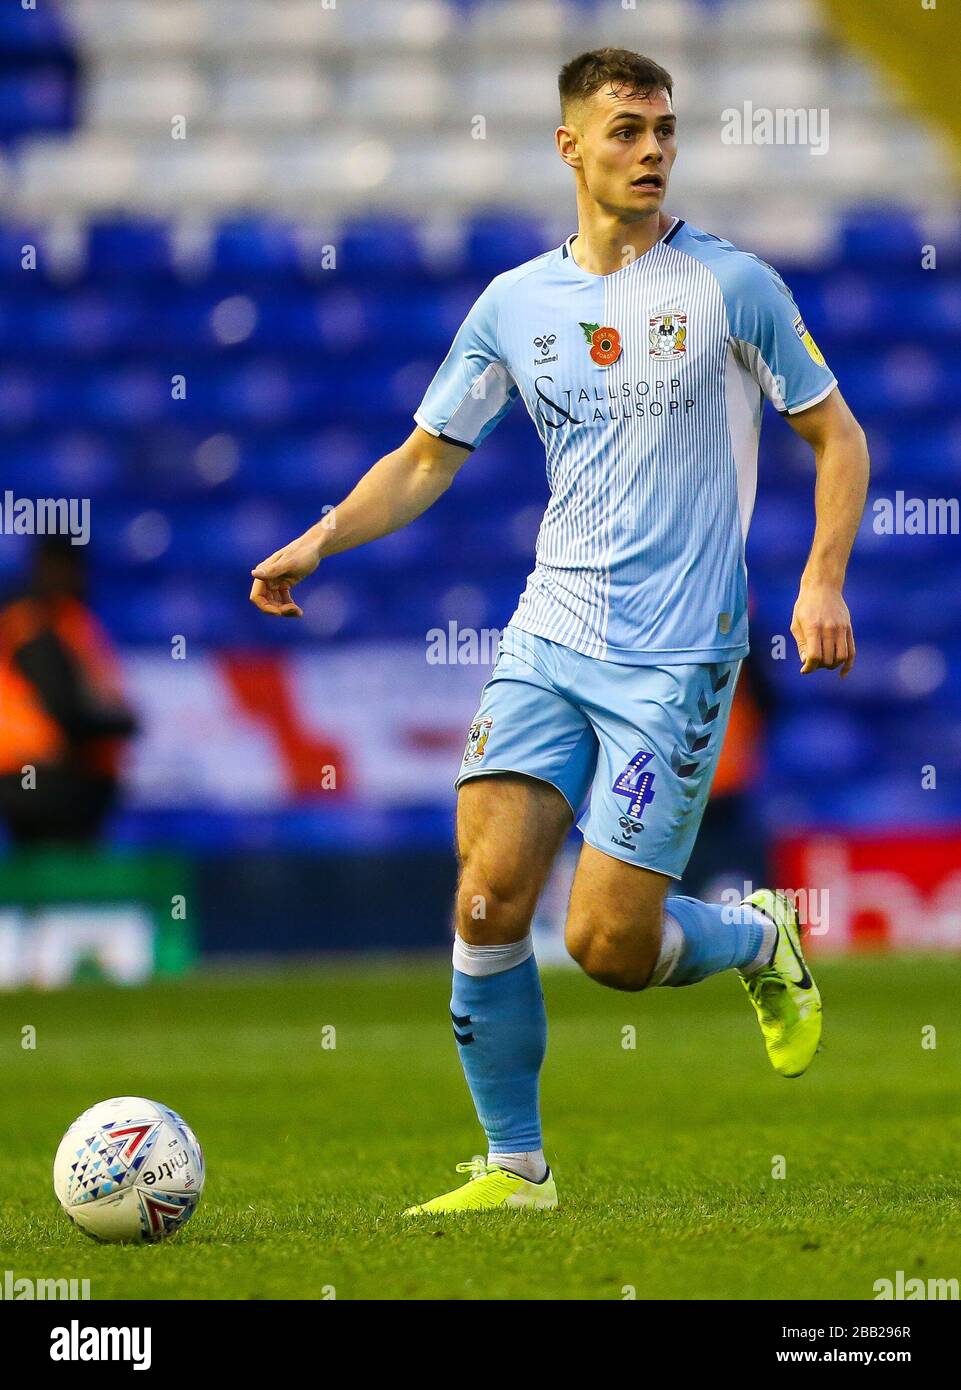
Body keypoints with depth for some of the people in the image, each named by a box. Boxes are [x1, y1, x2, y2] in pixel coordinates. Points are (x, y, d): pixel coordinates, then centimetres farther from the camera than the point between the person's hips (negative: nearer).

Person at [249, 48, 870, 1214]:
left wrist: (824, 578, -11)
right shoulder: (515, 303, 7)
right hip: (548, 638, 4)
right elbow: (429, 456, 15)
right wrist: (319, 541, -1)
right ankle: (514, 1166, 4)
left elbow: (836, 436, 3)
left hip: (676, 658, -4)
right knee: (489, 891, -10)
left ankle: (760, 941, 23)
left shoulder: (731, 286, -3)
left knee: (608, 943, -10)